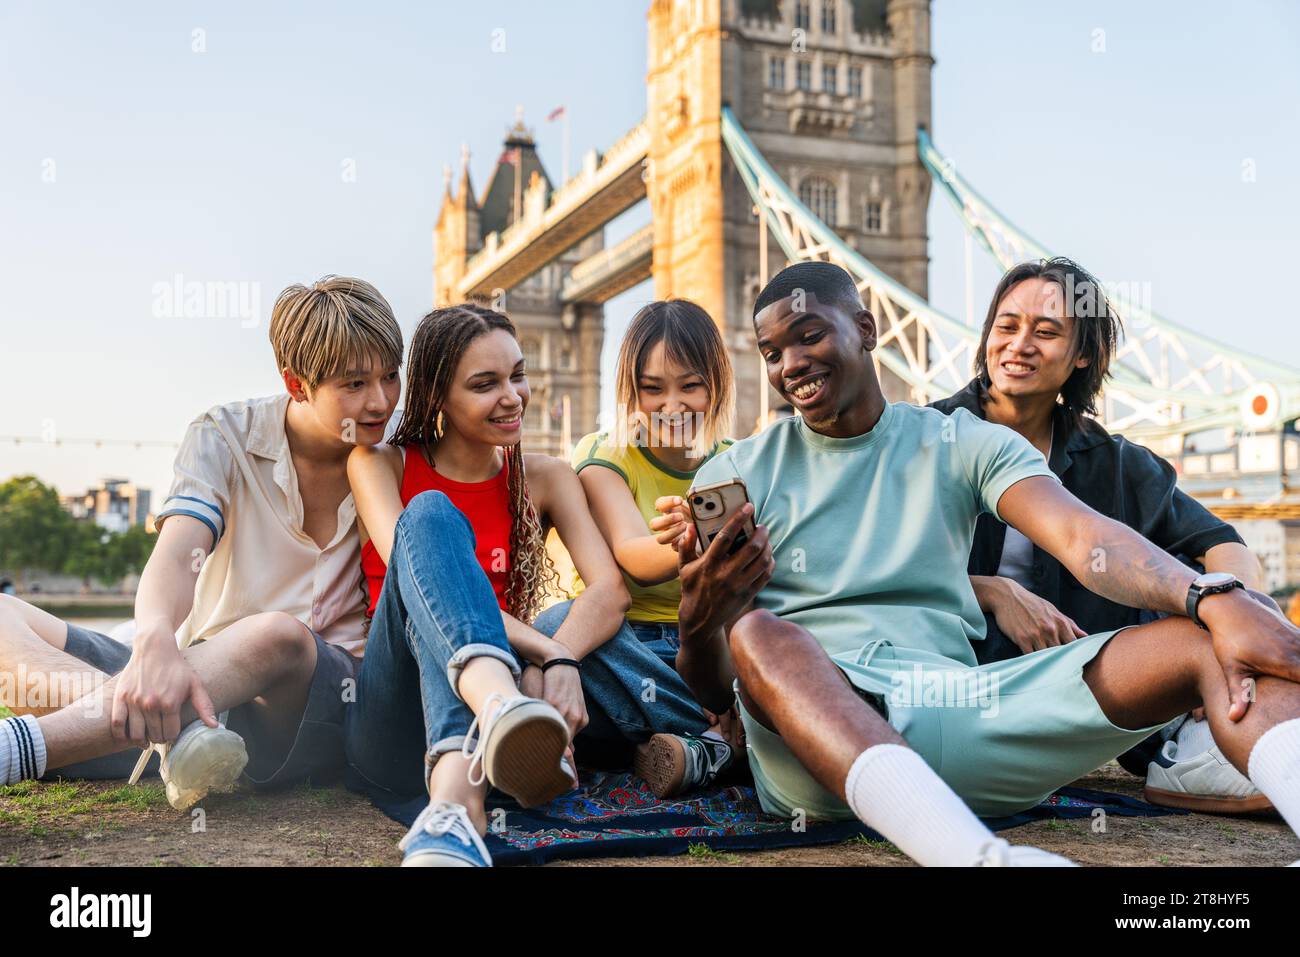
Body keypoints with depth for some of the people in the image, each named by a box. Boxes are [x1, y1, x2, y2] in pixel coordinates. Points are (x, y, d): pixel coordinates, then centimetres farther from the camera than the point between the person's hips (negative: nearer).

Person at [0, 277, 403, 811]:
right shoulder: (226, 437, 1)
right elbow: (178, 554, -18)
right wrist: (155, 641, -38)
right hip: (200, 674, 3)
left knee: (278, 634, -37)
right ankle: (177, 731, -40)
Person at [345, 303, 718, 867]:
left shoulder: (545, 479, 12)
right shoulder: (380, 464, 6)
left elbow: (611, 590, -6)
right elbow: (414, 568, -14)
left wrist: (557, 662, -28)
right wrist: (546, 650, -26)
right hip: (391, 733, -2)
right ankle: (499, 706, -50)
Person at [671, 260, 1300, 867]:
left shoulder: (963, 445, 16)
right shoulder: (736, 476, 13)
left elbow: (1082, 538, -3)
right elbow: (716, 691, 7)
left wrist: (1217, 601, -23)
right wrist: (698, 624, -18)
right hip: (808, 720, -2)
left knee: (1202, 643, -15)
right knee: (757, 633, -36)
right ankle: (975, 855, -57)